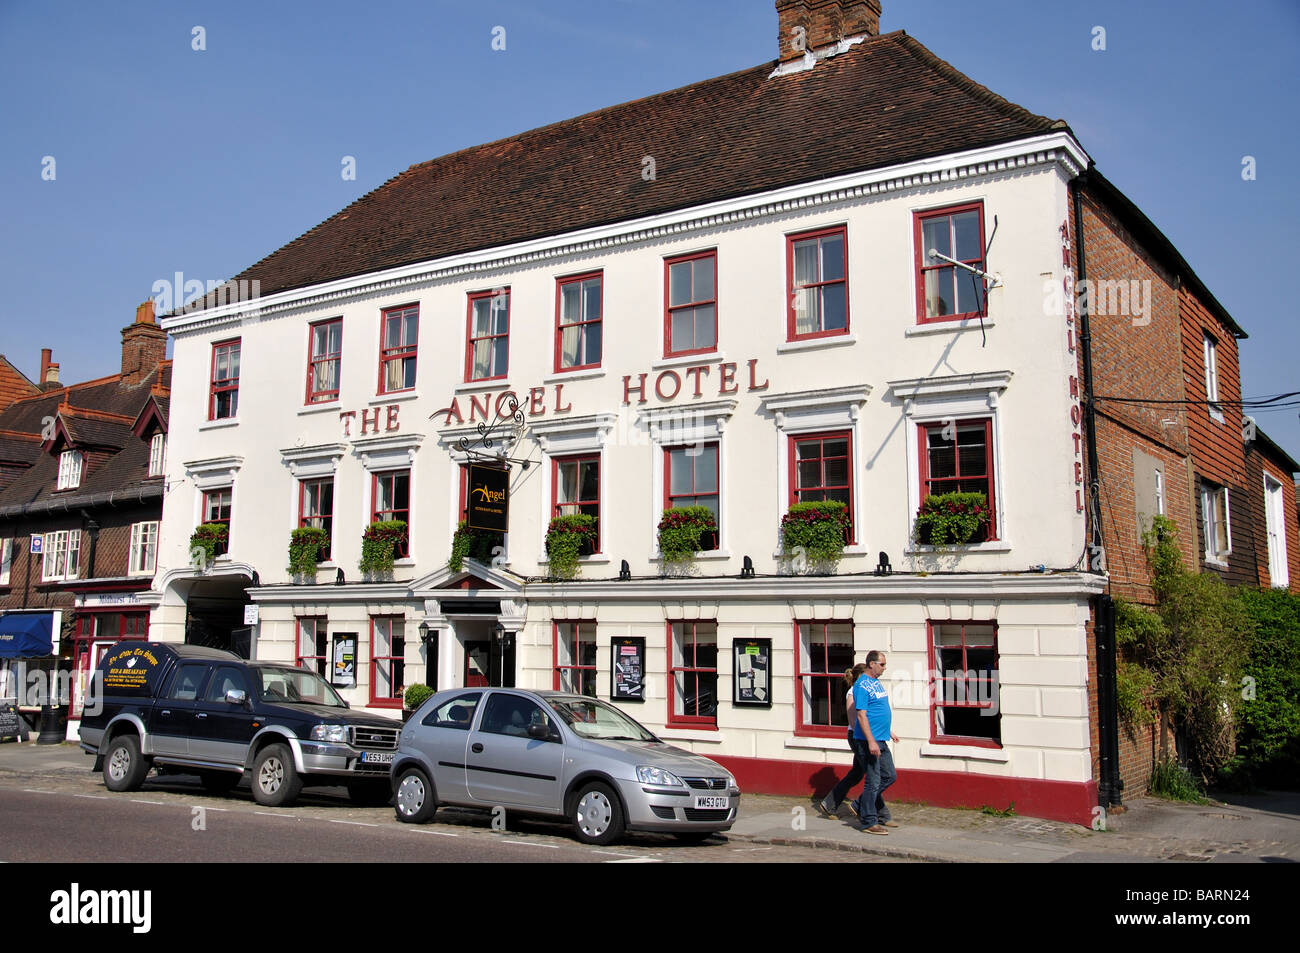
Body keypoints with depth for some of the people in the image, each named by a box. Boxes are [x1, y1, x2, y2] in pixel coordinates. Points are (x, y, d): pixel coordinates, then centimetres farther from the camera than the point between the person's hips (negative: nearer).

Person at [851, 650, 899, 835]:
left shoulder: (877, 682, 14)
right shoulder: (862, 685, -15)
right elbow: (862, 715, -20)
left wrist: (888, 731, 28)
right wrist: (871, 741, -24)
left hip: (881, 740, 10)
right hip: (868, 740, -10)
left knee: (890, 776, 14)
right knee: (873, 782, -4)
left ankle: (861, 806, 25)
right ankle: (869, 822, 5)